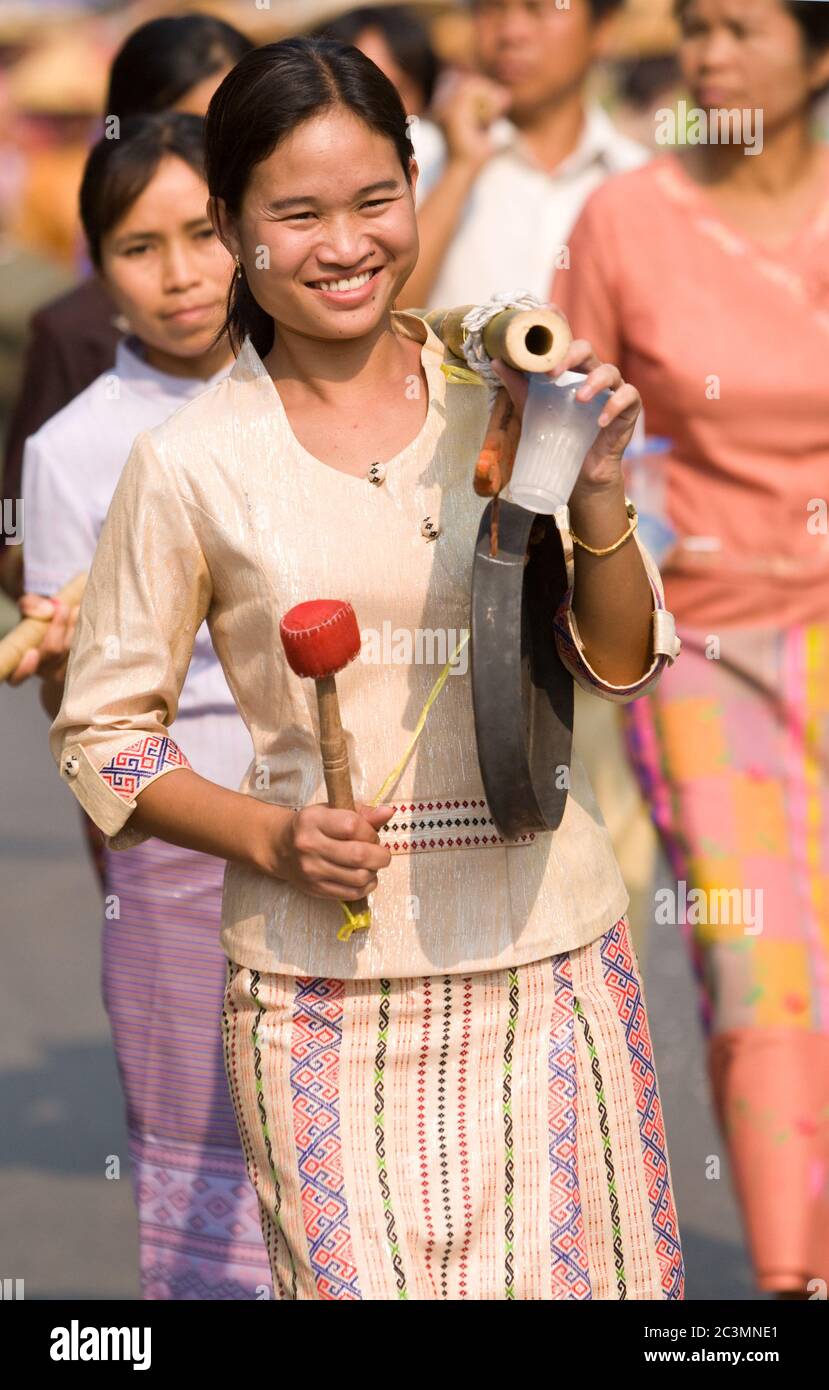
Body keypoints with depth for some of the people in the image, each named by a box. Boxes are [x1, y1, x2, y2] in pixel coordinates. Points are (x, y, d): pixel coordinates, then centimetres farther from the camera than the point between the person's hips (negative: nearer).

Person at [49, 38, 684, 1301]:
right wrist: (271, 838, -13)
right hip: (325, 976, -2)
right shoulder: (191, 465, -4)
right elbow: (101, 735, 3)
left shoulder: (510, 395, 2)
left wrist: (595, 488, -13)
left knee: (588, 1274, 7)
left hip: (550, 947, 2)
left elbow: (622, 666, 4)